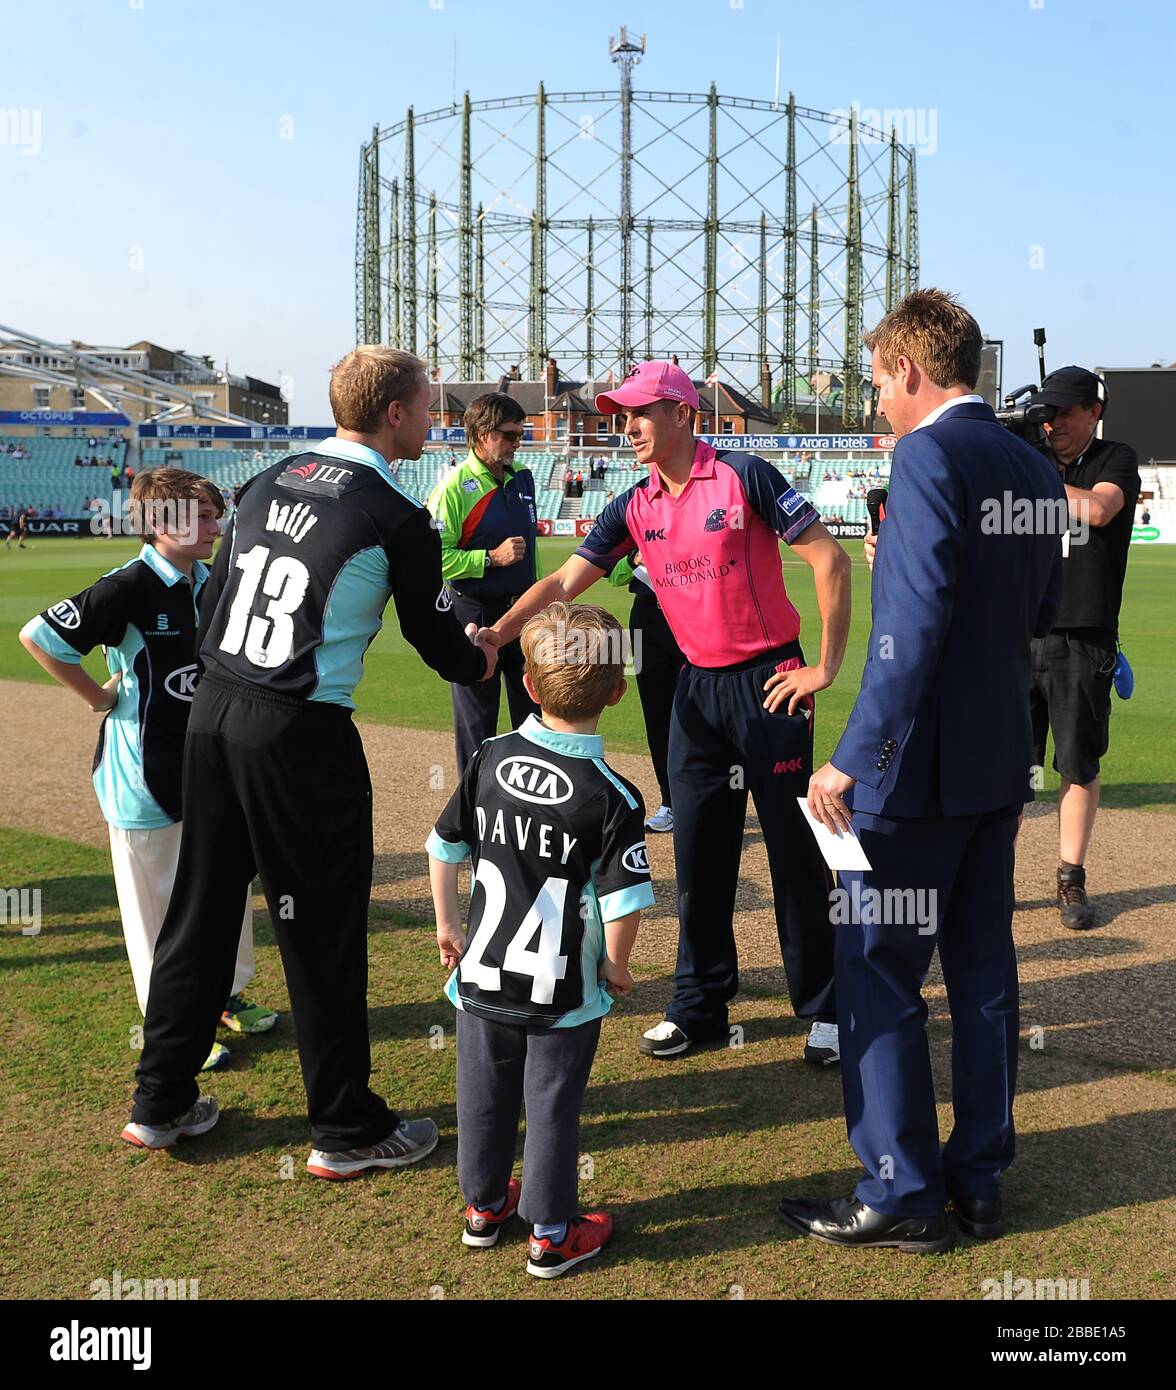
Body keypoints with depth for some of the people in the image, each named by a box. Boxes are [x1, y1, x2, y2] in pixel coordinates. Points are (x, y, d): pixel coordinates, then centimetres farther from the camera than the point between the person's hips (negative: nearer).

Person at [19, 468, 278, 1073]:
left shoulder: (213, 583, 4)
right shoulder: (129, 587, -18)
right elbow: (38, 636, -19)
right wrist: (100, 696, -12)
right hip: (144, 772, -7)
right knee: (156, 899, 5)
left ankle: (225, 995, 34)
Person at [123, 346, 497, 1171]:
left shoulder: (270, 481, 10)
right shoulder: (396, 517, -9)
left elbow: (214, 597, 14)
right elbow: (438, 641, 0)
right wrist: (485, 664, 21)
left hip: (211, 712, 7)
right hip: (300, 733, -7)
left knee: (200, 907, 17)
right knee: (323, 931, 4)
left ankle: (162, 1102, 30)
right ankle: (347, 1130, 18)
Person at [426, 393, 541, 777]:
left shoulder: (522, 477, 8)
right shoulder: (454, 487, -15)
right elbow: (435, 557, -21)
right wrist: (492, 558, -23)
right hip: (475, 613, -7)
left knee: (533, 708, 15)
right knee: (477, 719, 5)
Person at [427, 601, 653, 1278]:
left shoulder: (489, 760, -6)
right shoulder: (614, 797, -18)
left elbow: (445, 848, 4)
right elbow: (624, 904, -20)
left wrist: (448, 925, 18)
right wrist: (616, 967, -1)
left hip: (483, 976, 4)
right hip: (563, 993, -4)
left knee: (485, 1096, 20)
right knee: (553, 1108, 11)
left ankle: (485, 1204, 40)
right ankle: (551, 1234, 26)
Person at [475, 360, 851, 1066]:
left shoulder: (743, 475, -11)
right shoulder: (635, 507, 6)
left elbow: (829, 557, -11)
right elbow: (566, 581, 4)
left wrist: (828, 666, -12)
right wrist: (495, 633, -10)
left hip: (769, 681, -5)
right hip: (699, 686, 6)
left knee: (795, 849, -1)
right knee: (698, 852, 9)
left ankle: (824, 1008, 12)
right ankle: (699, 1006, 20)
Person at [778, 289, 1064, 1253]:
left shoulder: (929, 458, -17)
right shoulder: (1035, 468, 9)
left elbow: (915, 629, -24)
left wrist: (852, 759, -19)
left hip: (922, 766, -9)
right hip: (1001, 762, 9)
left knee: (877, 975, 3)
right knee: (983, 967, 15)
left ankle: (902, 1194, 11)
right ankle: (980, 1180, 26)